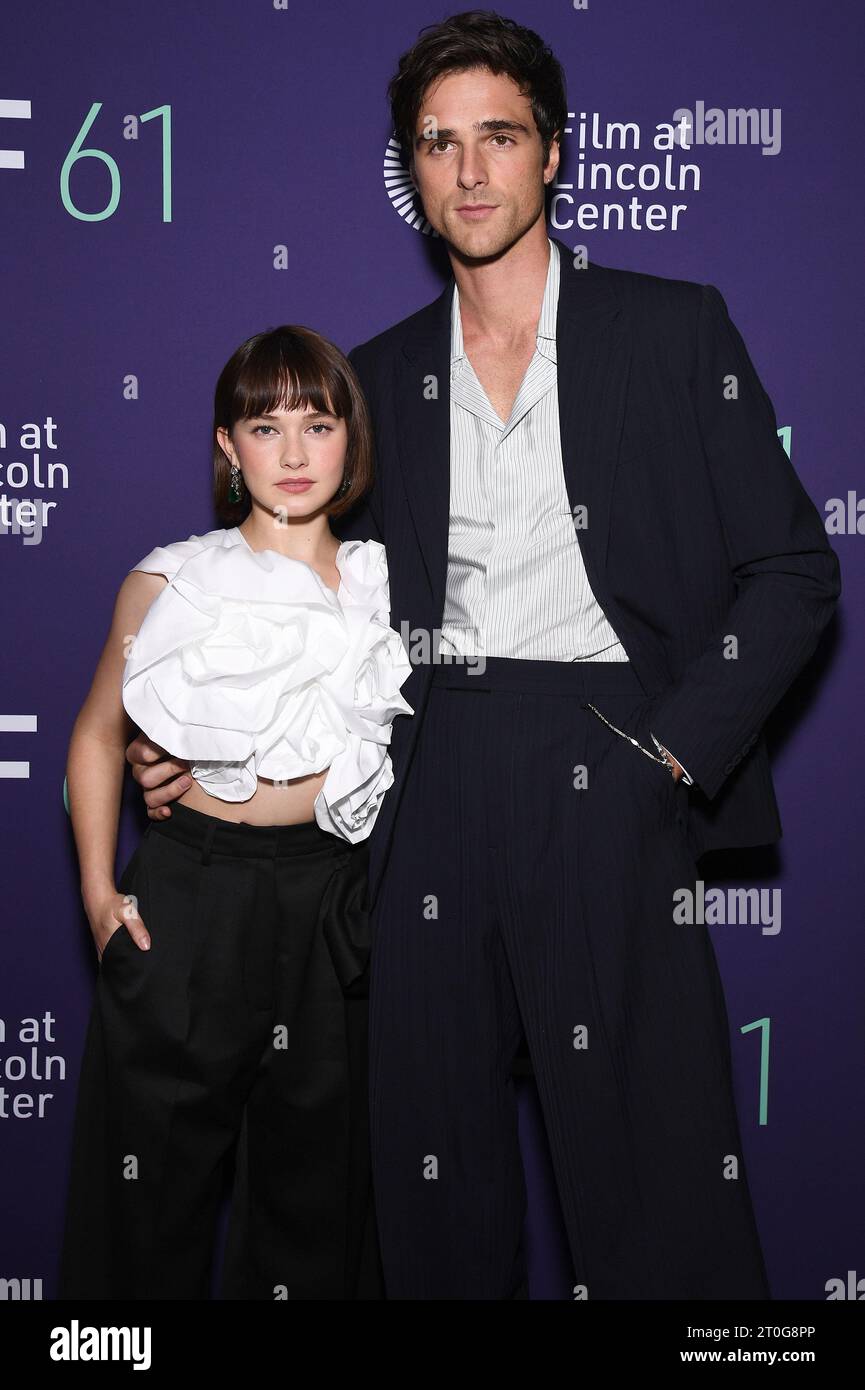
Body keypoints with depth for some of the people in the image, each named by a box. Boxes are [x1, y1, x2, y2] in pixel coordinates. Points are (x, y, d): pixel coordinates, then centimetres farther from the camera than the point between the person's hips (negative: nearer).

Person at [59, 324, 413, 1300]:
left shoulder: (382, 585, 4)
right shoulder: (172, 582, -2)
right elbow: (99, 733, 6)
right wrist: (98, 890, -2)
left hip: (333, 899, 2)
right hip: (192, 894, -2)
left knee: (314, 1166, 13)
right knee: (156, 1159, 5)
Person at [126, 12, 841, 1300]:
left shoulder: (674, 329, 6)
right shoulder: (380, 375, 16)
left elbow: (792, 568, 3)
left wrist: (674, 751, -8)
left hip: (600, 775, -3)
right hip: (426, 782, 4)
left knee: (651, 1175, -4)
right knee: (432, 1167, 8)